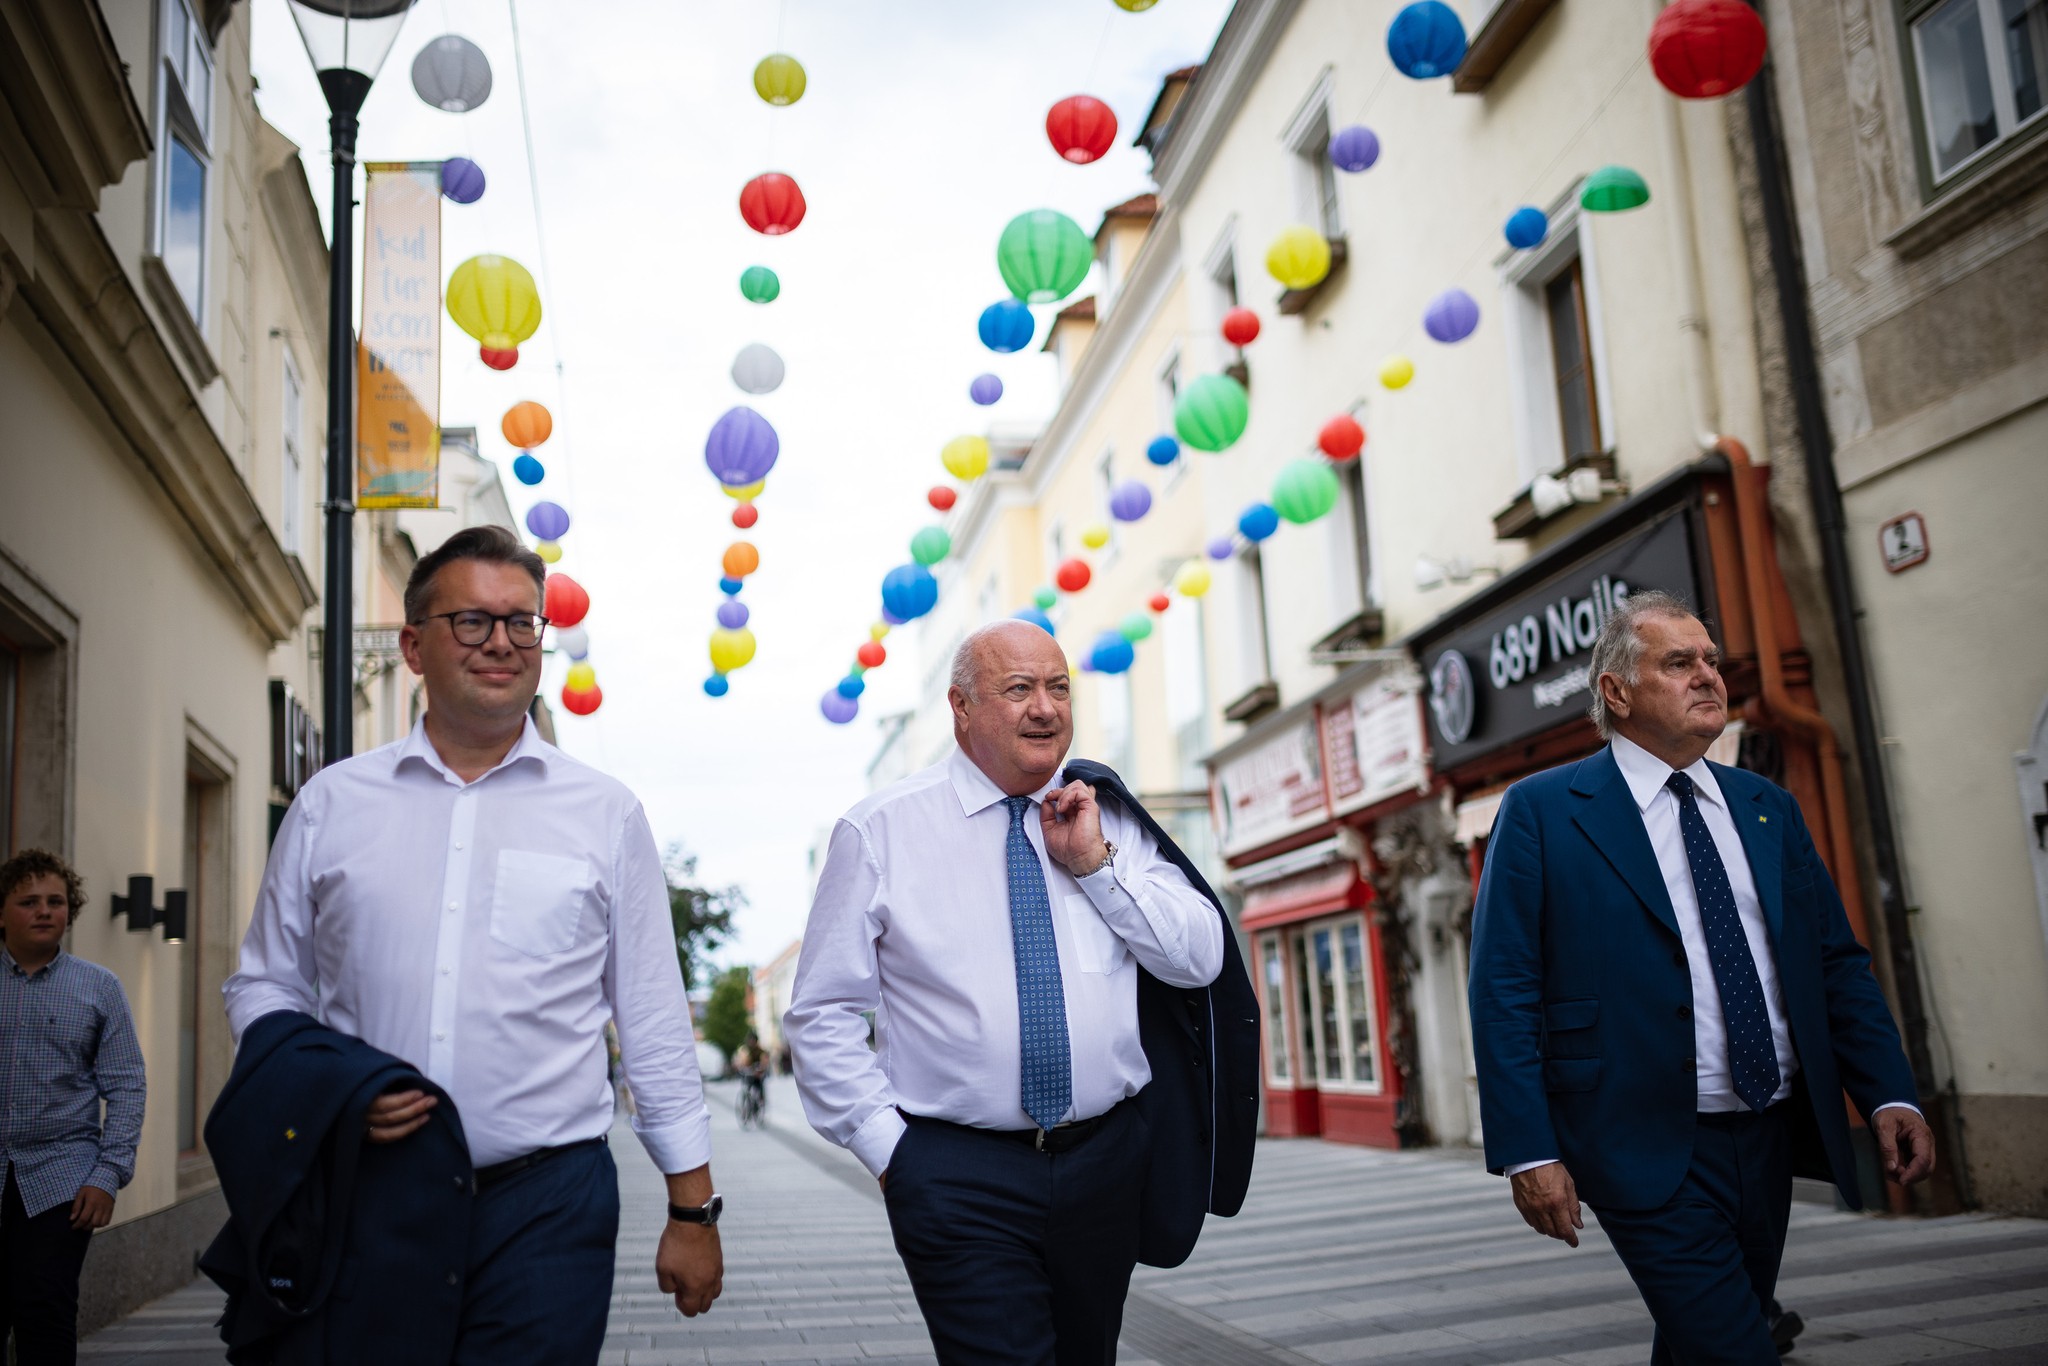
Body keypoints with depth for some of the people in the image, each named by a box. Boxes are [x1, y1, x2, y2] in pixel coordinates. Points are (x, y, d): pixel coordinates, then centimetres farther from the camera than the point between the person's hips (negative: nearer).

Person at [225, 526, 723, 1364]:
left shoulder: (606, 815, 4)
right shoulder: (329, 806, 7)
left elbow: (654, 1026, 5)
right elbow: (265, 988, 12)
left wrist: (692, 1208, 4)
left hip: (547, 1201, -1)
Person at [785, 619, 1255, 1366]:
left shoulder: (1109, 821, 6)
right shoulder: (879, 831, -4)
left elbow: (1202, 961, -1)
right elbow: (821, 1014, -1)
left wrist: (1095, 862, -10)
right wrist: (886, 1147, -8)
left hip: (1106, 1161, 4)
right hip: (958, 1177, -3)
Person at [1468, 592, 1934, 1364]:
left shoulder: (1769, 808, 12)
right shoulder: (1541, 811, -6)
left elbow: (1837, 963, 13)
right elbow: (1503, 990, -9)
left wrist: (1889, 1095, -1)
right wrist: (1528, 1151, -15)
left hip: (1770, 1145, 6)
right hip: (1652, 1153, -6)